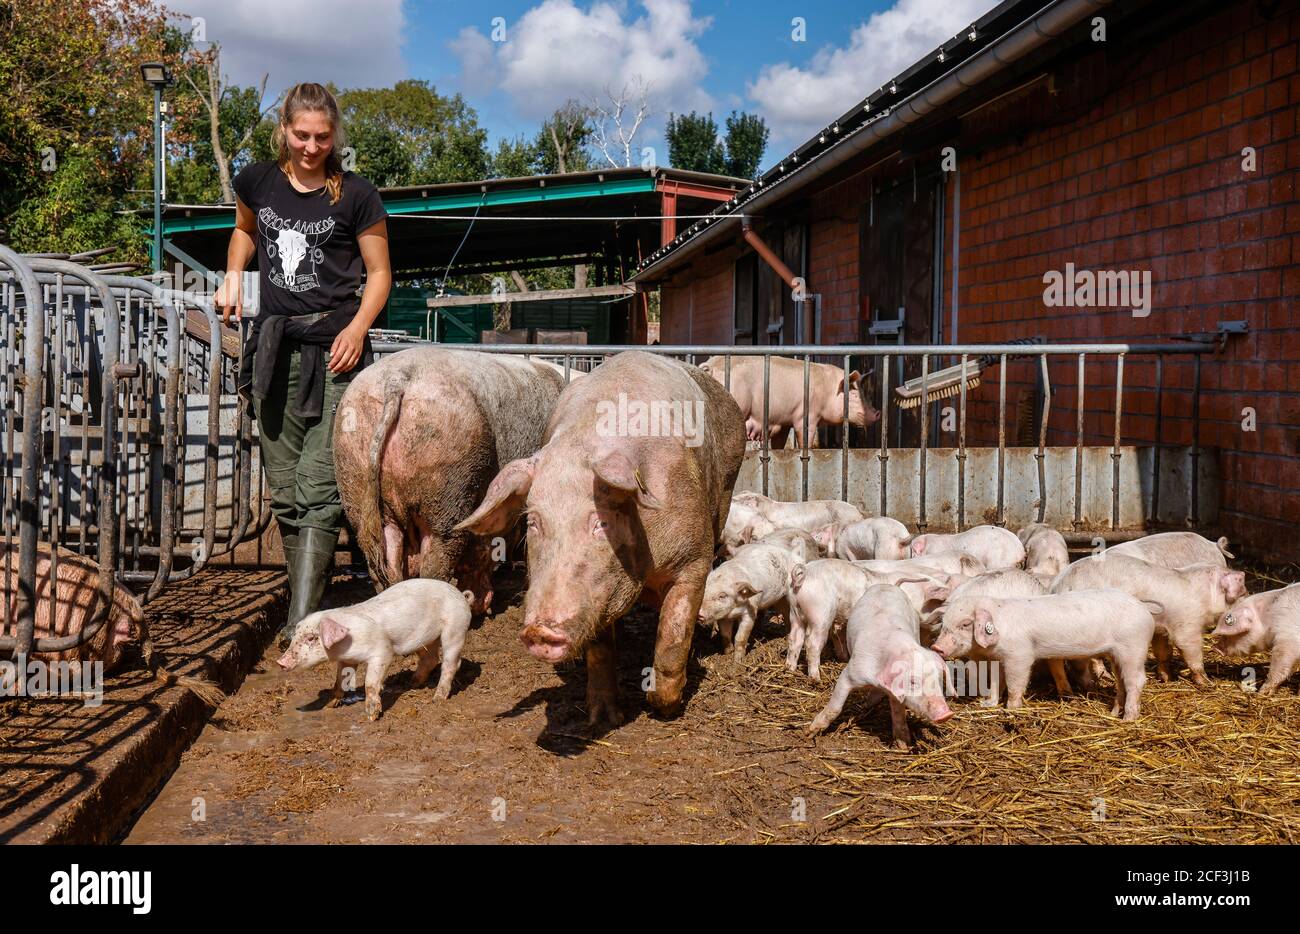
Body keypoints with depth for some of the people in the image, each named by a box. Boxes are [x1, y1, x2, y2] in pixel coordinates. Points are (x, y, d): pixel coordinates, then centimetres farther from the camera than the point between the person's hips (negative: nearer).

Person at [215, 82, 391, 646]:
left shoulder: (355, 196, -3)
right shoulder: (258, 181, 8)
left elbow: (379, 273, 3)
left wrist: (356, 330, -13)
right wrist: (233, 276, 11)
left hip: (333, 350, -5)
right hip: (273, 347, 5)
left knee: (318, 490, -13)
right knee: (283, 490, 8)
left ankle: (302, 623, -15)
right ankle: (306, 594, 20)